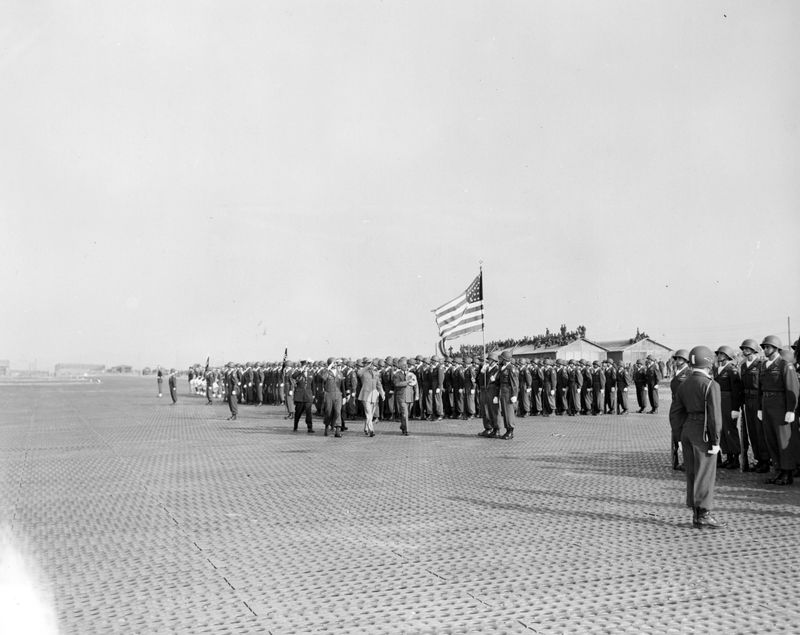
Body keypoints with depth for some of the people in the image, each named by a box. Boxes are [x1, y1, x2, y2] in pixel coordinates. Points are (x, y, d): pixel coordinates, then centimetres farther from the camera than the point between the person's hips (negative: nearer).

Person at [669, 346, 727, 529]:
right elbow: (714, 414, -17)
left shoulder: (683, 385, 10)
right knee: (705, 474, -2)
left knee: (692, 474, 11)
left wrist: (680, 437, 17)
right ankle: (704, 516, 1)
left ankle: (696, 515, 17)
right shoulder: (711, 385, -12)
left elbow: (675, 413, 11)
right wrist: (715, 441, -13)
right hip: (703, 432, -7)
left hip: (687, 429, 7)